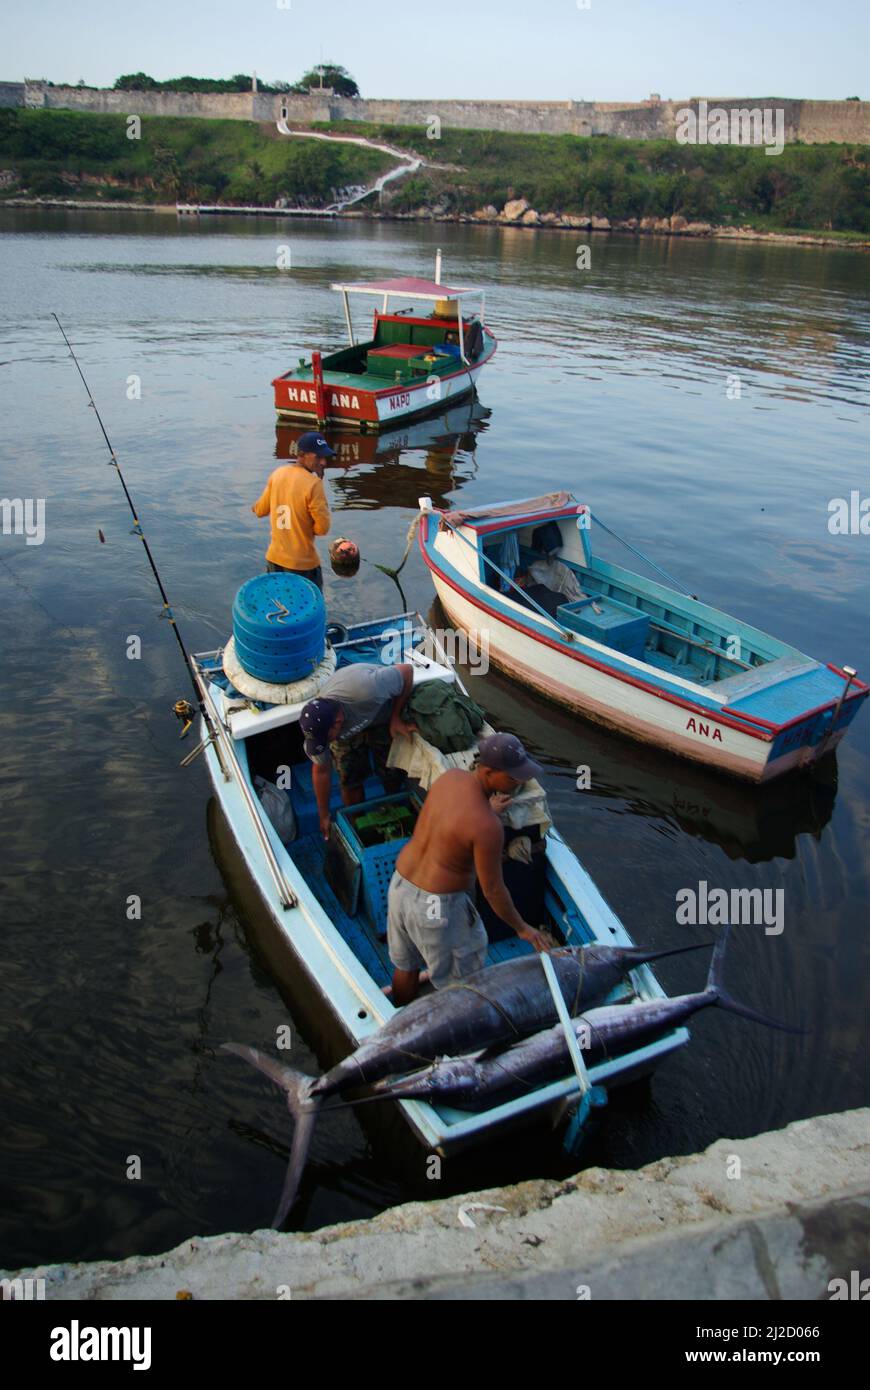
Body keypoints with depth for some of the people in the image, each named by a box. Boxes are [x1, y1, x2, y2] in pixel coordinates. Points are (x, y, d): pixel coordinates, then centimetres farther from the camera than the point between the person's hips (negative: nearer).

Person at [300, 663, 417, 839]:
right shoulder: (317, 726, -33)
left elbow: (407, 671, -31)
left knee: (391, 773, 2)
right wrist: (324, 816, -7)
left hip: (382, 715, -1)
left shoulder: (367, 691, -49)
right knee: (350, 778, -2)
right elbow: (321, 771, -16)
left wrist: (396, 718, -27)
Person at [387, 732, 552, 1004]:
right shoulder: (488, 827, -29)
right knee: (459, 982, 16)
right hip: (437, 906, -8)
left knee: (405, 966, 28)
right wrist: (522, 928, -2)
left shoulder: (449, 776, -8)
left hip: (400, 883, 8)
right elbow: (493, 890, -18)